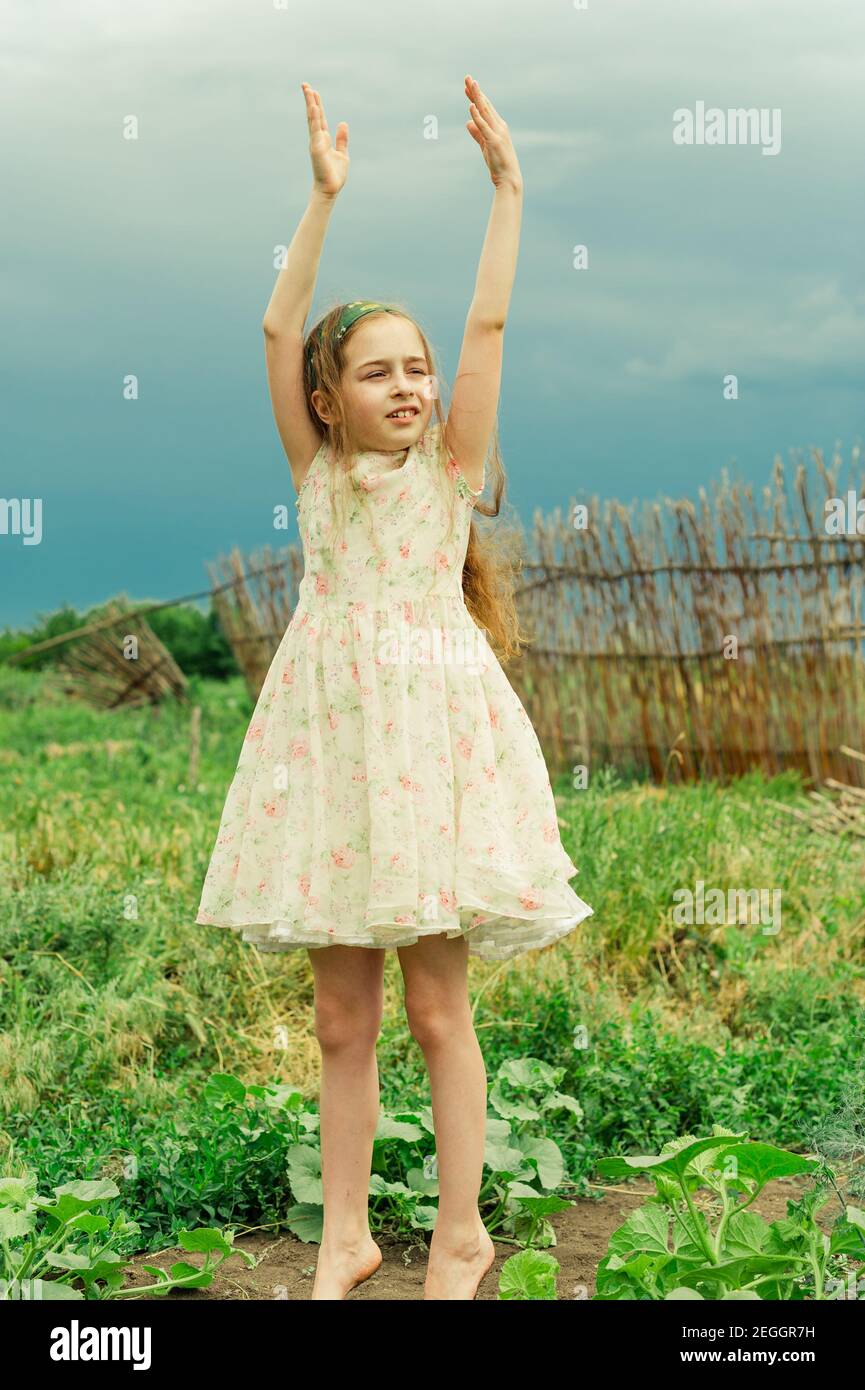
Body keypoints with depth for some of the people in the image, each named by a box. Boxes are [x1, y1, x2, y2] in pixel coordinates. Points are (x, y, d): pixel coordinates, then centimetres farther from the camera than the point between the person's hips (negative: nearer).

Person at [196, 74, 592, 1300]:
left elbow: (488, 325, -5)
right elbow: (279, 328, -1)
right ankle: (346, 1234, 20)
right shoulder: (316, 472, 6)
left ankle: (460, 1232, 17)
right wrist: (325, 197, -6)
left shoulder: (450, 468, 1)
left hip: (433, 728, -2)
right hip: (329, 730, 2)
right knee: (342, 1016, 8)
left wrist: (506, 184, -7)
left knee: (435, 1003, 3)